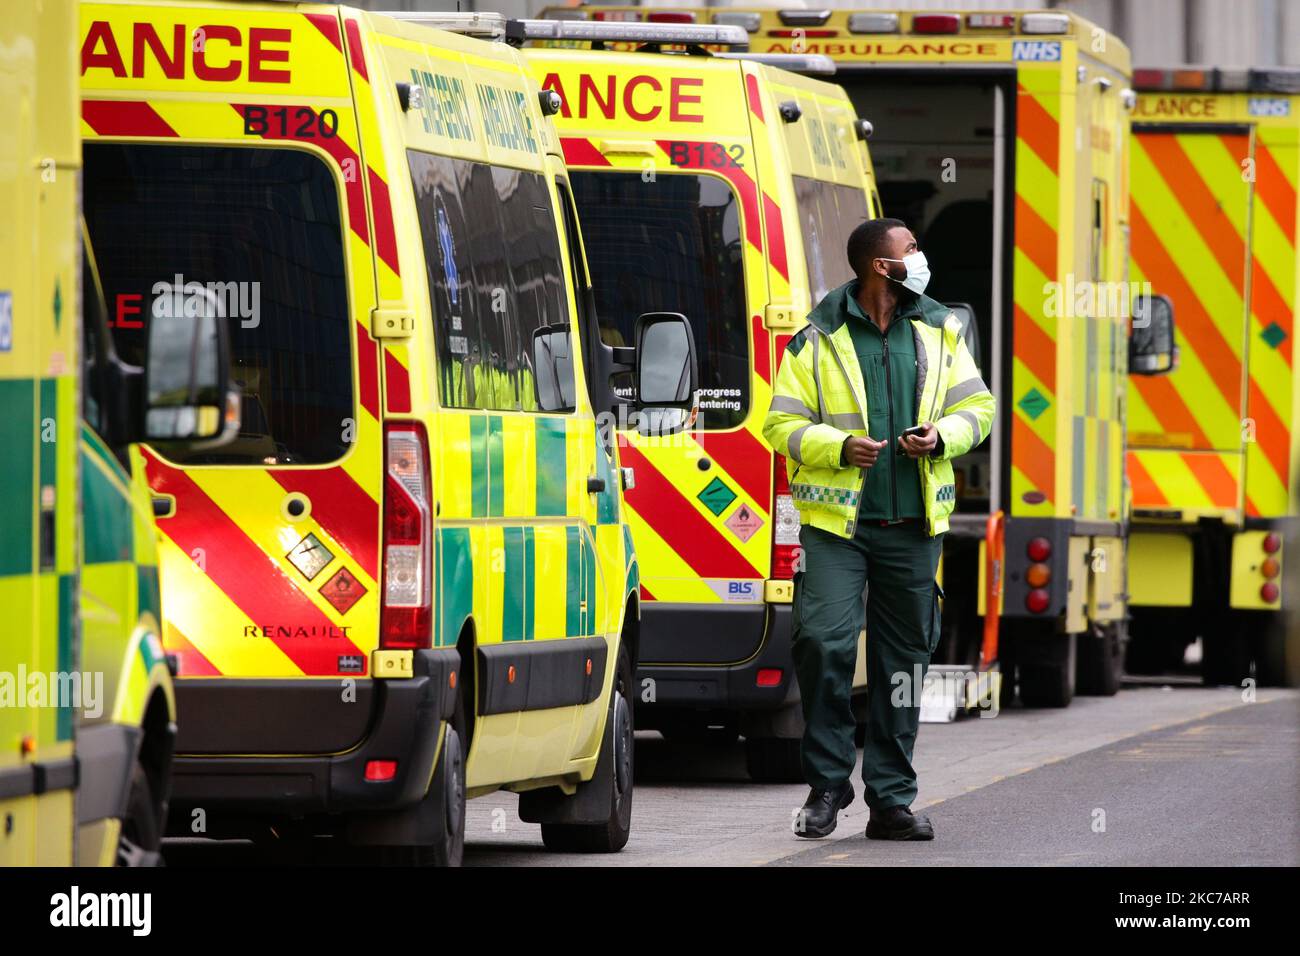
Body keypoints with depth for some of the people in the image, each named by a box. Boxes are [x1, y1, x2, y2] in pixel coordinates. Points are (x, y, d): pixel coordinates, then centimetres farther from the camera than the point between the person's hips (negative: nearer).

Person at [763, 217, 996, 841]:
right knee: (823, 642, -16)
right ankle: (828, 783, -1)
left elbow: (976, 407, 14)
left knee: (904, 660, 6)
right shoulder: (818, 340, -1)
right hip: (835, 522, -4)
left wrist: (941, 437, -7)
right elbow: (782, 426, 0)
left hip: (911, 527, 4)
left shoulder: (938, 331, 10)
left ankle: (891, 800, 13)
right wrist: (840, 447, -17)